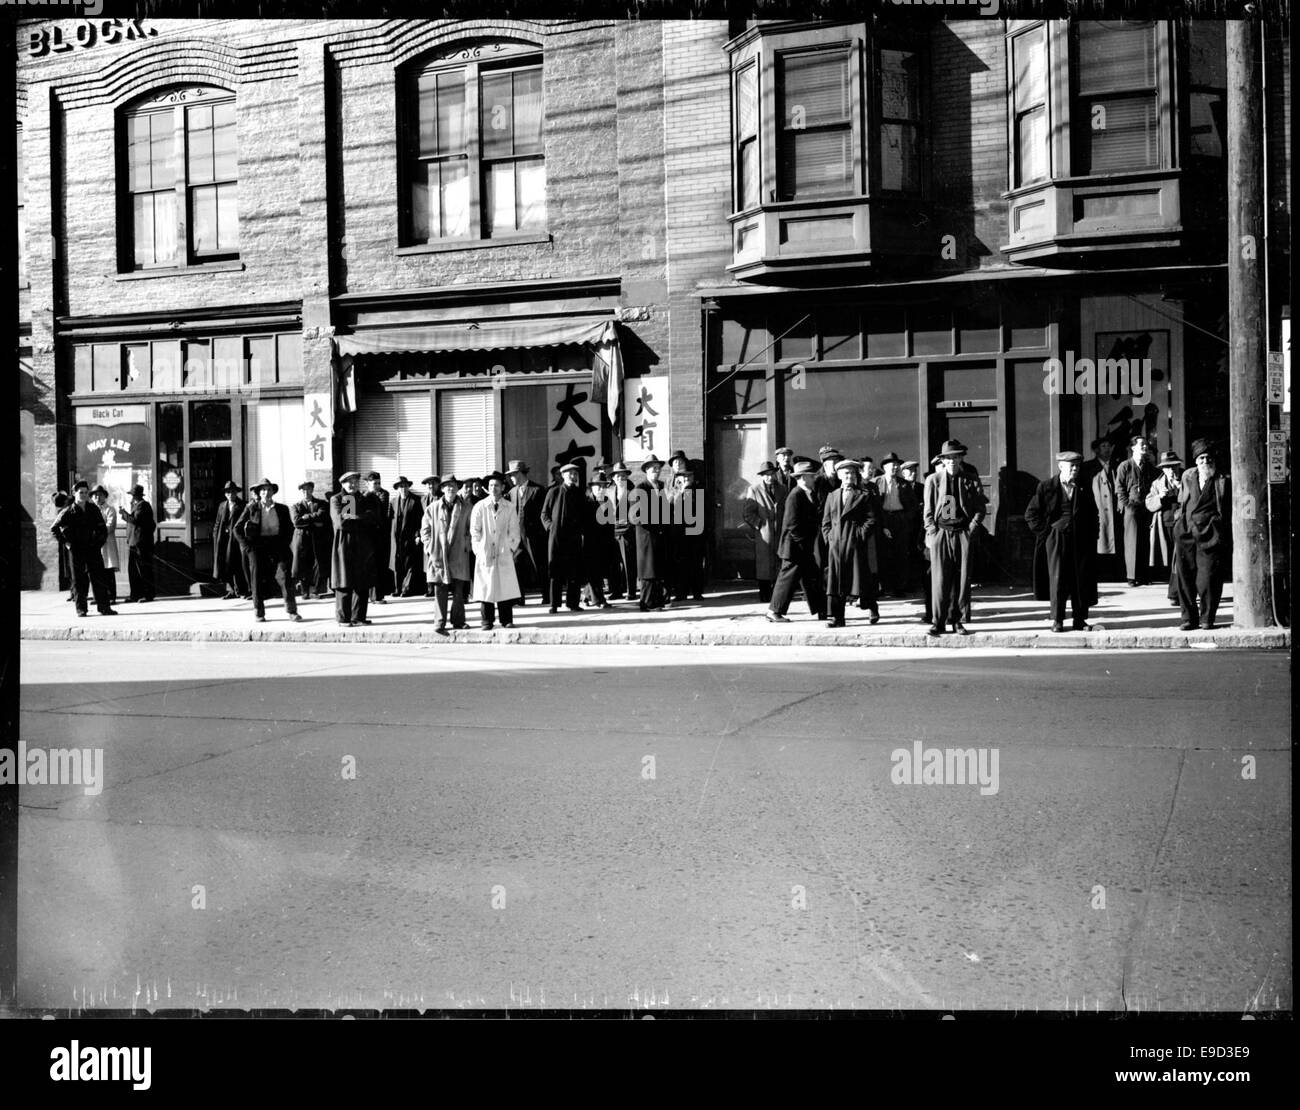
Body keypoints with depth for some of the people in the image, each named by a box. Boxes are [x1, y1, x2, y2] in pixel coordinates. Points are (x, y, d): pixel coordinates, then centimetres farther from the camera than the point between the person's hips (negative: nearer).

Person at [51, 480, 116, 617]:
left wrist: (100, 542, 5)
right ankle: (81, 609, 7)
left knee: (99, 578, 0)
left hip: (93, 548, 2)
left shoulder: (93, 510, 6)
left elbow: (102, 528, 15)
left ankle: (104, 607, 2)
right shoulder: (68, 512, -3)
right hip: (76, 550, -2)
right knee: (79, 580, 1)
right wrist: (65, 542, -2)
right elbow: (54, 528, 4)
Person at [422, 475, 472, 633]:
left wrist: (466, 545, -2)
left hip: (459, 555, 0)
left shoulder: (466, 509, 6)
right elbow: (425, 529, 11)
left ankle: (458, 620, 13)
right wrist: (430, 548, 1)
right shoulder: (432, 509, 7)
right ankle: (441, 622, 2)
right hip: (438, 555, 0)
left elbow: (471, 530, 9)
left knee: (458, 591, 2)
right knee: (439, 590, -2)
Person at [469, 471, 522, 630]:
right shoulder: (480, 507, 2)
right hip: (485, 554, -1)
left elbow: (514, 531, 11)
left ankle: (507, 620, 6)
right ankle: (487, 621, 6)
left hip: (504, 554, 1)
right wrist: (479, 550, -3)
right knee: (485, 587, -1)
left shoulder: (509, 508, 6)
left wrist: (511, 547, 2)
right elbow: (474, 531, 3)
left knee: (506, 587, -2)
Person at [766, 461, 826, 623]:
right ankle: (775, 611, 8)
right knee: (788, 577, -1)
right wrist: (804, 543, -18)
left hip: (807, 548, 9)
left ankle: (821, 611, 15)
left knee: (812, 578, 11)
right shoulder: (795, 496, -18)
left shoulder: (810, 494, 11)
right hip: (795, 546, -9)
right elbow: (792, 524, -21)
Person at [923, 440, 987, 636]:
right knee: (939, 579, -4)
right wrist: (932, 531, -1)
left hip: (963, 534, 1)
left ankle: (958, 621, 8)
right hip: (940, 533, 0)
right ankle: (938, 622, 0)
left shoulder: (971, 480, 7)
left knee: (962, 579, 0)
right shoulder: (933, 480, 7)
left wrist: (971, 529, -1)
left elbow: (980, 508, 9)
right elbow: (928, 510, 9)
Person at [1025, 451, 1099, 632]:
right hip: (1056, 540, -3)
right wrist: (1045, 532, -3)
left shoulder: (1083, 488, 10)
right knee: (1057, 579, -3)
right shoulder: (1046, 487, 1)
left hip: (1081, 540, 3)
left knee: (1081, 580, 3)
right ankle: (1057, 621, 5)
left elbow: (1093, 515, 17)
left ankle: (1080, 620, 12)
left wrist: (1092, 537, 7)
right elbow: (1031, 515, 2)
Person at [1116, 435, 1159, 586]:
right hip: (1132, 507, -4)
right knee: (1133, 541, -5)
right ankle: (1132, 576, -2)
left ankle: (1145, 576, 4)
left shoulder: (1150, 467, 15)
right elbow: (1119, 488, 0)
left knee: (1146, 542, 1)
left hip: (1147, 508, 4)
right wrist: (1127, 505, -8)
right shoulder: (1125, 466, 3)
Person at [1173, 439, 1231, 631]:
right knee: (1185, 576, 2)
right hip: (1186, 533, 4)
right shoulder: (1187, 477, 13)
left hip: (1210, 534, -4)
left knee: (1208, 577, -6)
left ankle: (1207, 618, 7)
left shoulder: (1223, 481, 1)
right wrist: (1179, 521, 10)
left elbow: (1229, 511, 1)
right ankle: (1189, 617, 11)